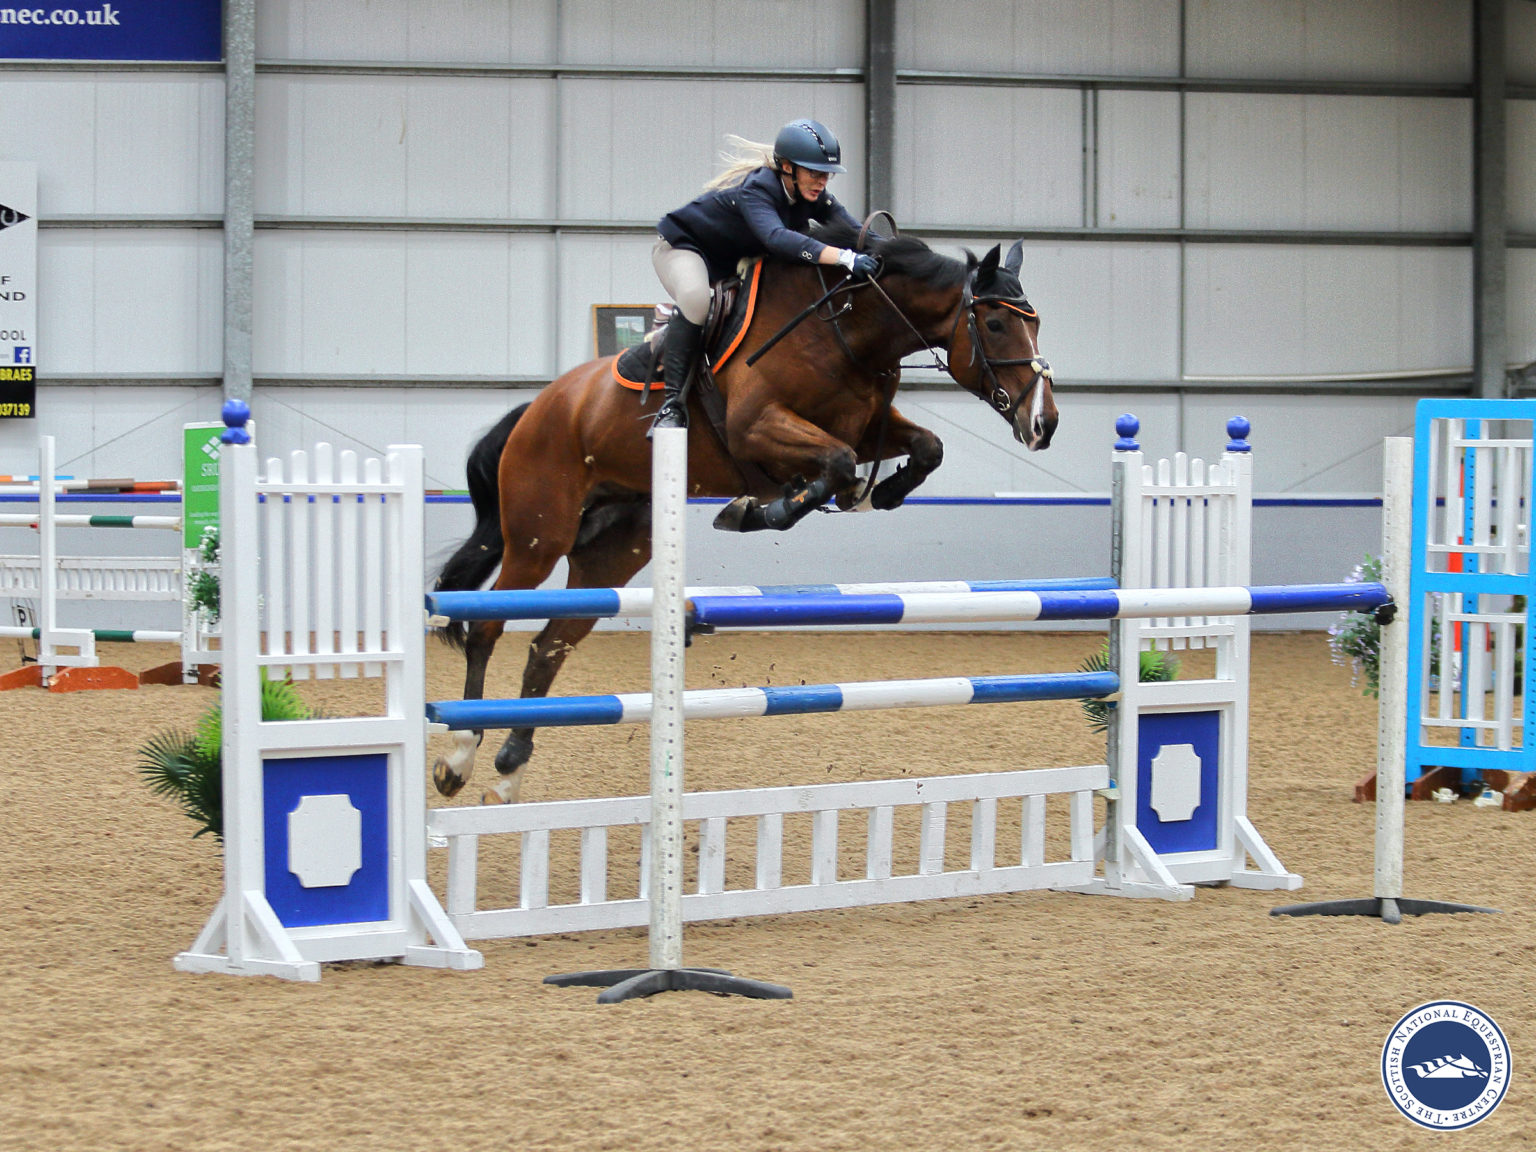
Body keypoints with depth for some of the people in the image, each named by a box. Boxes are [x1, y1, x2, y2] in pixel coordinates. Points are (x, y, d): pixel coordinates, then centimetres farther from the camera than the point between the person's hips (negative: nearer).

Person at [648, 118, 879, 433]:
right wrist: (844, 257, -64)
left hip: (737, 260, 8)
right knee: (694, 298, -38)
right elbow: (777, 238, -54)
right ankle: (672, 402, -35)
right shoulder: (755, 190, -36)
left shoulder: (812, 195, -12)